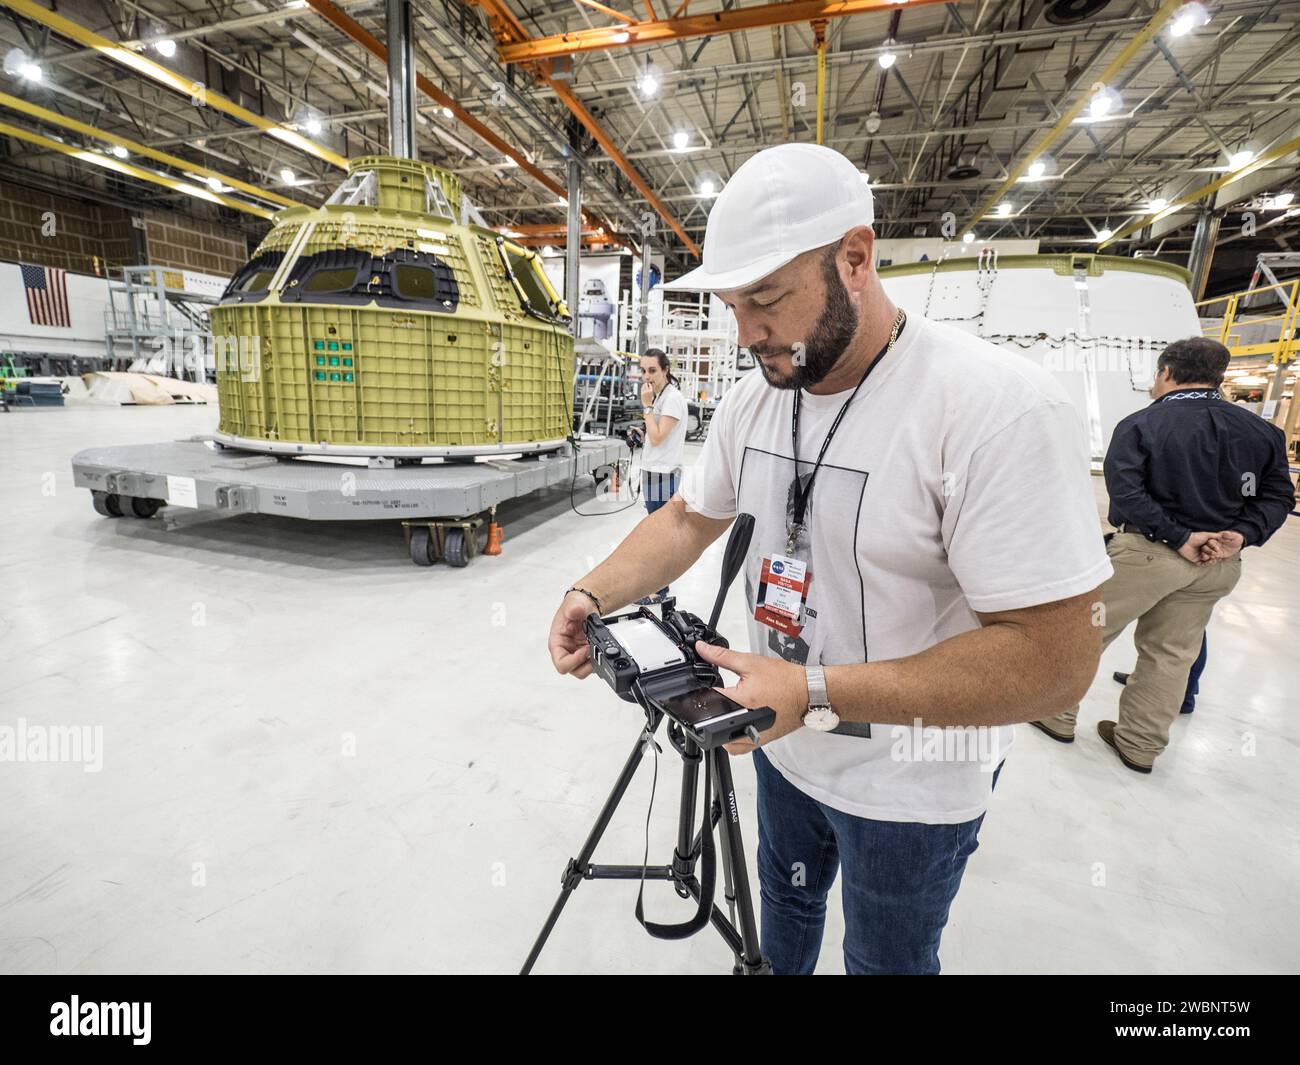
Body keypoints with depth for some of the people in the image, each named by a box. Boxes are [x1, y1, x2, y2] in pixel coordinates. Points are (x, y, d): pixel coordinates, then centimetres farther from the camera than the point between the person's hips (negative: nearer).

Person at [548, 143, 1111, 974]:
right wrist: (593, 594, -12)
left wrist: (816, 694, -33)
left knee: (885, 959, 24)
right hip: (785, 746, 6)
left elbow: (1054, 662, -29)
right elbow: (691, 517, 4)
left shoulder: (1001, 404, -28)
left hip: (910, 792, -5)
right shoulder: (755, 395, -6)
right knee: (786, 901, 32)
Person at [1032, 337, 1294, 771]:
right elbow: (1277, 495, 4)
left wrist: (1180, 537, -17)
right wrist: (1242, 534, -7)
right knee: (1171, 654, 14)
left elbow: (1125, 489, -21)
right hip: (1219, 564, 6)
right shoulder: (1260, 430, 7)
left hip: (1146, 551, -5)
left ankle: (1058, 716, 19)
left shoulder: (1140, 424, -9)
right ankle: (1140, 745, 25)